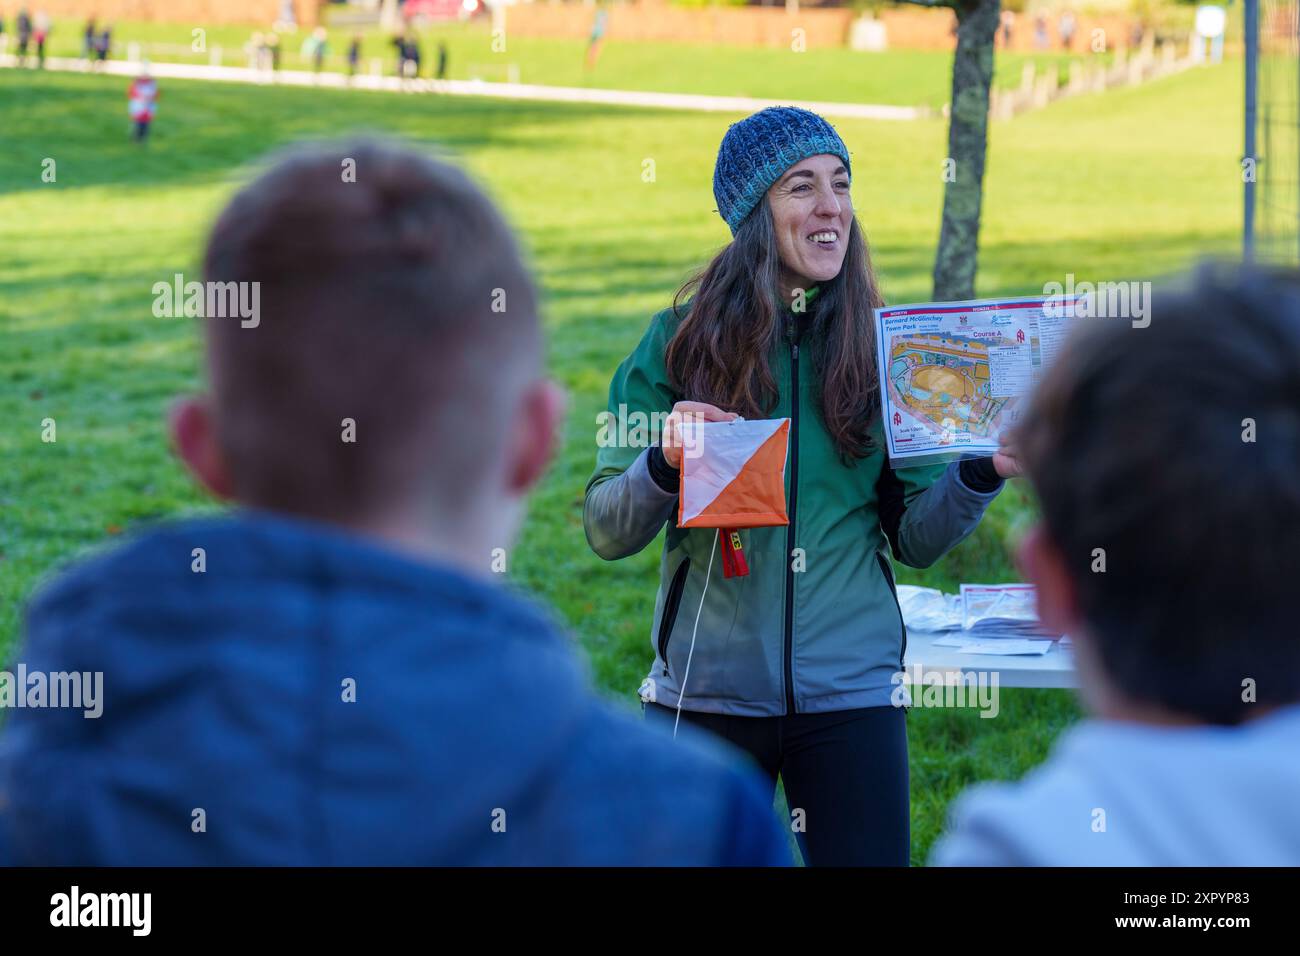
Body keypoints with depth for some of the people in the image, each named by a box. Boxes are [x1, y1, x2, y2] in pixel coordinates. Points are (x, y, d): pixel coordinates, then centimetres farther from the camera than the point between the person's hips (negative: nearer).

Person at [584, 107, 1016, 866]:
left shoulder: (880, 347, 2)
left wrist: (983, 473, -12)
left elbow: (916, 539, 5)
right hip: (707, 691, -1)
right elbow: (606, 533, -2)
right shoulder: (684, 339, -2)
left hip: (852, 690, 1)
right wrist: (664, 463, -20)